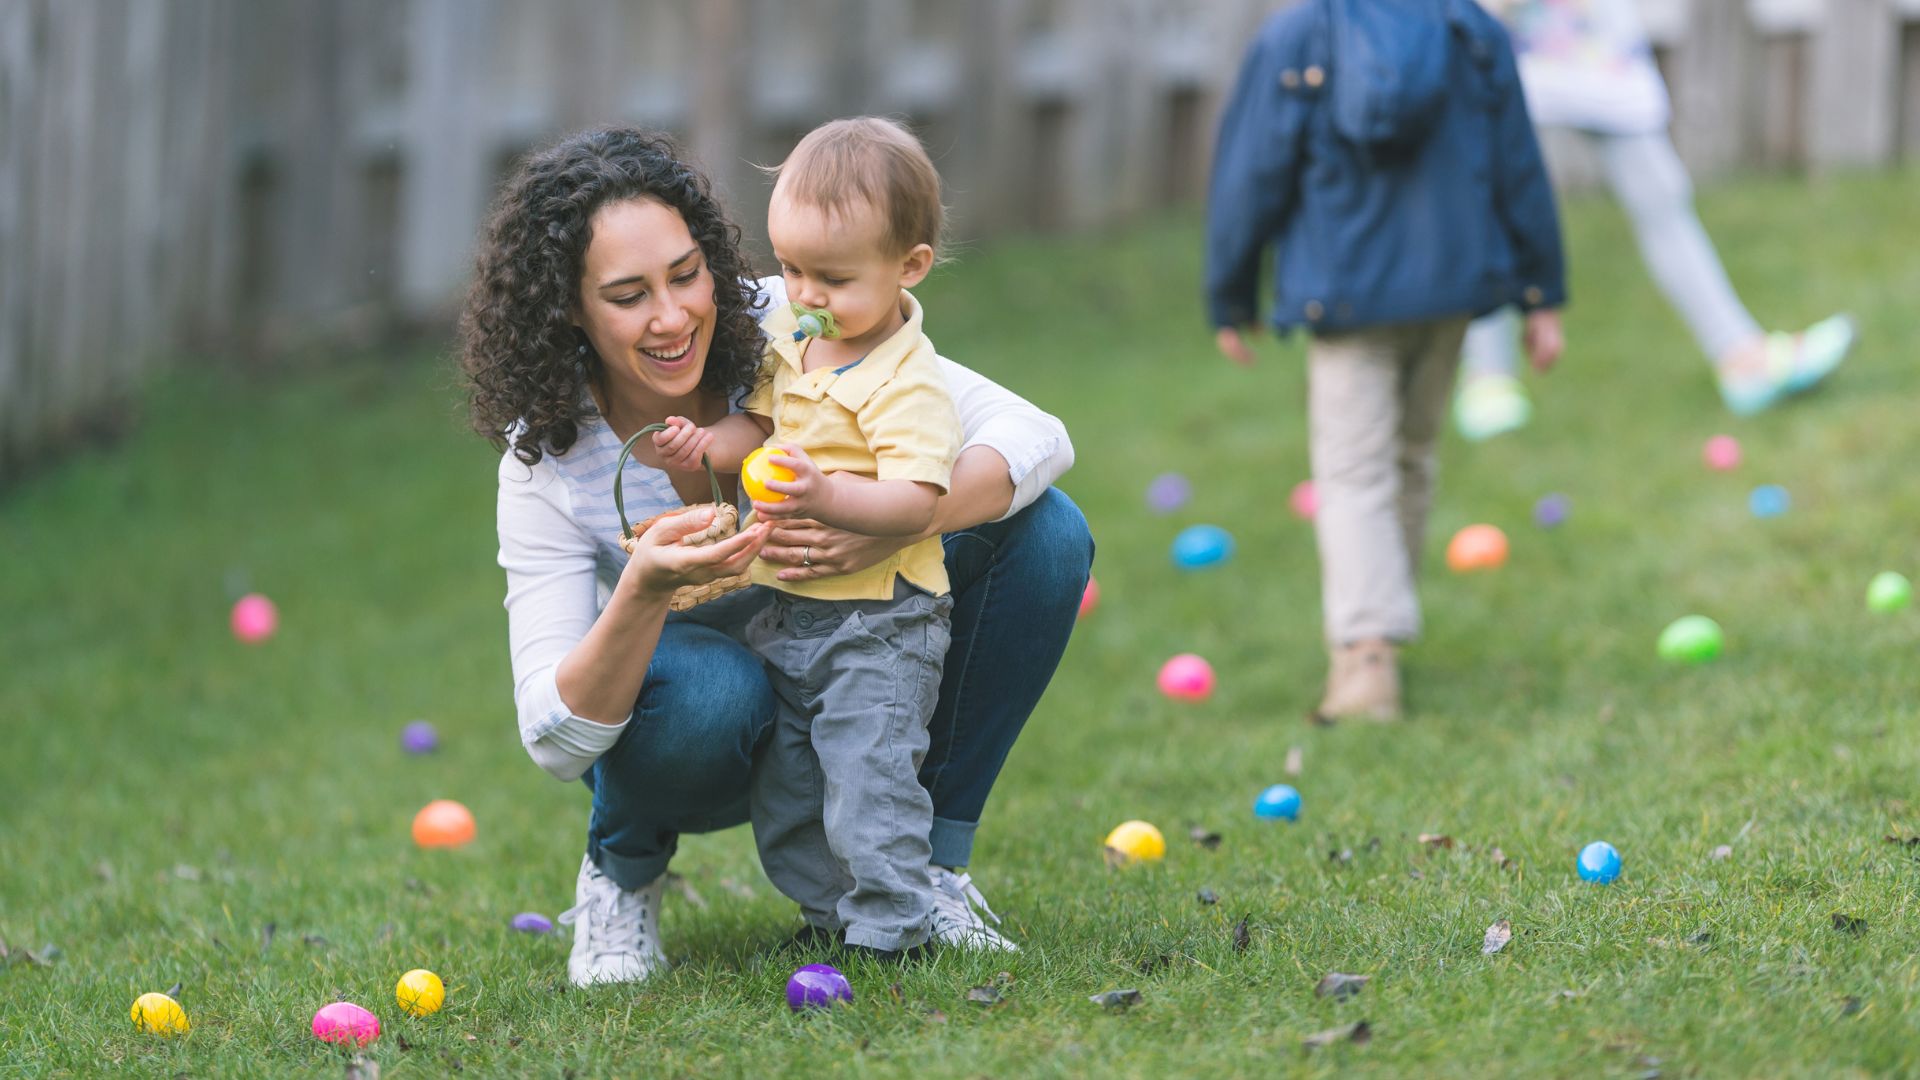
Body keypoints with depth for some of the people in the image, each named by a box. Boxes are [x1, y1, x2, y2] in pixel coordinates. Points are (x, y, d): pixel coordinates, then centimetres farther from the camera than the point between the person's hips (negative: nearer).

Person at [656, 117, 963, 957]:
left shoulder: (906, 384, -20)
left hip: (877, 626, -8)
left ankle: (888, 931, 0)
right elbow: (761, 421, 14)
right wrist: (708, 445, -7)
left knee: (868, 779, -11)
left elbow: (914, 502, -27)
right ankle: (829, 911, 28)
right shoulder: (791, 339, 3)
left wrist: (824, 494, -42)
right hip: (785, 617, 8)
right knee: (783, 791, 14)